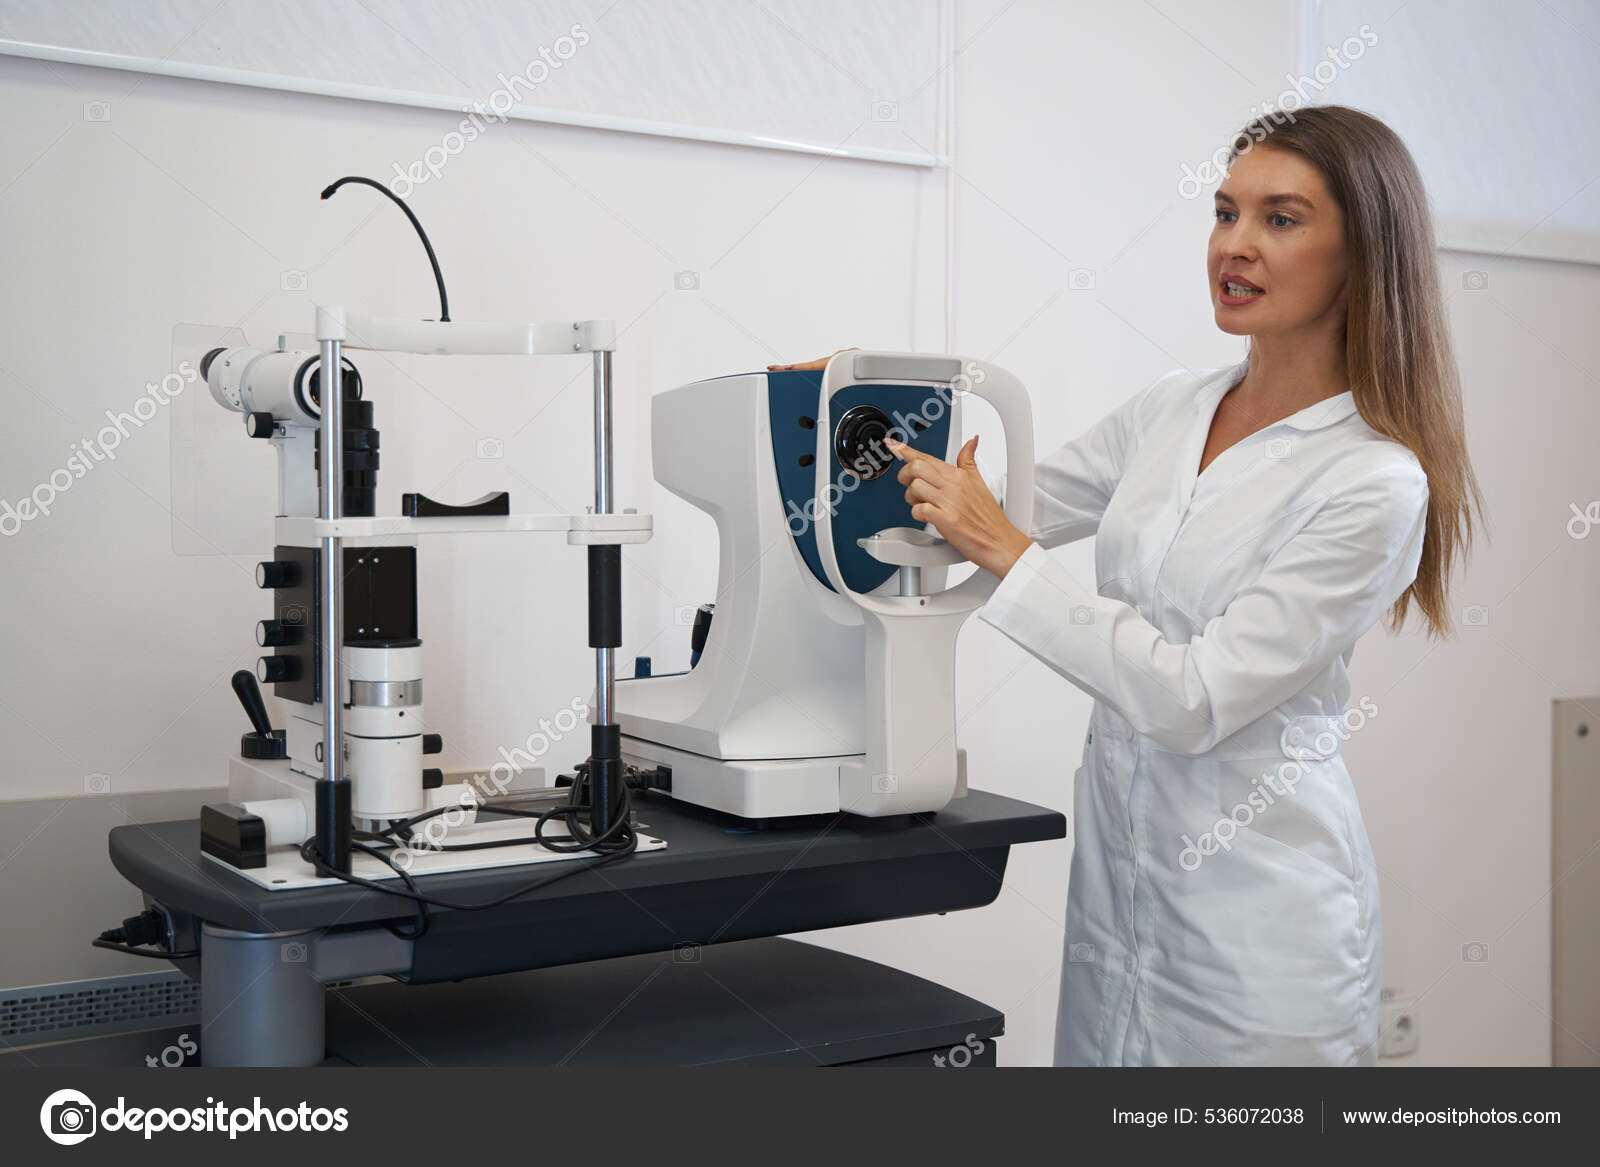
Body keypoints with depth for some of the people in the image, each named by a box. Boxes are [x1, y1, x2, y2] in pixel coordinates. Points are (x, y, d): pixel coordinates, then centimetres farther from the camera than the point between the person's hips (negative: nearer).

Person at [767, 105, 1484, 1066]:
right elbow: (1018, 506, 17)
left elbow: (1197, 698, -20)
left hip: (1260, 905, -6)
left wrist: (1004, 551, -18)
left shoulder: (1374, 482, -16)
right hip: (1118, 869, 6)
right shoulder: (1171, 411, 5)